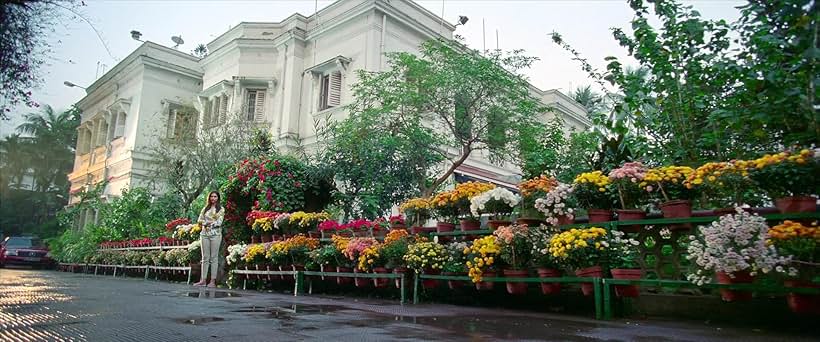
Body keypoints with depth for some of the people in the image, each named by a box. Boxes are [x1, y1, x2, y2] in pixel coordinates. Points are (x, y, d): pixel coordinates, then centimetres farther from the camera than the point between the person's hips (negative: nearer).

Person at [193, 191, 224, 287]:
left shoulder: (221, 209, 4)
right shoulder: (205, 208, 16)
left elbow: (219, 222, -7)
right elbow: (199, 220, 8)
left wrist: (207, 223, -5)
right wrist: (206, 223, -9)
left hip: (215, 234, -4)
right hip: (205, 234, 4)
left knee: (214, 257, -3)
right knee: (205, 257, 4)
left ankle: (213, 281, -2)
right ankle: (203, 280, 6)